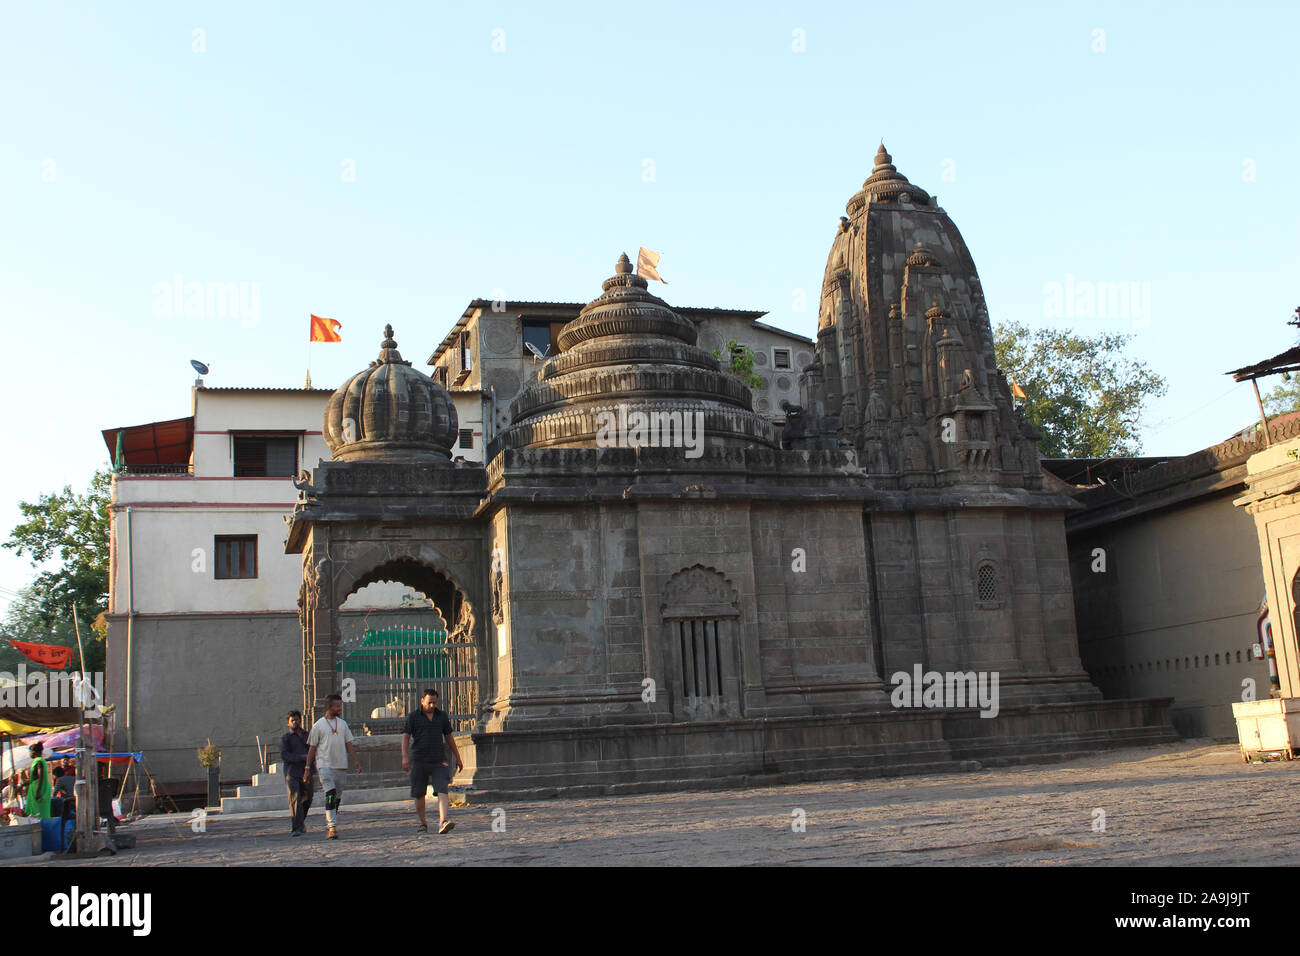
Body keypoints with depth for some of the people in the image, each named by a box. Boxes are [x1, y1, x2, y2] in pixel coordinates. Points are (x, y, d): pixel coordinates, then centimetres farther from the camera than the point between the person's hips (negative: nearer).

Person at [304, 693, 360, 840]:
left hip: (341, 766, 5)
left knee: (337, 798, 8)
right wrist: (308, 768, 0)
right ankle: (332, 827, -24)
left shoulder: (343, 723, 14)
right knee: (330, 795, -19)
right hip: (325, 766, -5)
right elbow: (312, 748, 3)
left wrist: (355, 761, 3)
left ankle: (330, 826, 19)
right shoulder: (318, 726, 1)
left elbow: (348, 744, 15)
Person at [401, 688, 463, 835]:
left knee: (443, 791, -16)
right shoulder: (414, 717, 3)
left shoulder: (442, 716, 11)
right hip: (419, 761, -1)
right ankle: (423, 823, 24)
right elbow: (405, 737, -3)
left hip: (438, 760, 1)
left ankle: (443, 821, -29)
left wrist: (458, 758, 19)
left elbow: (449, 737, 19)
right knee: (419, 794, 7)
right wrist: (405, 757, -17)